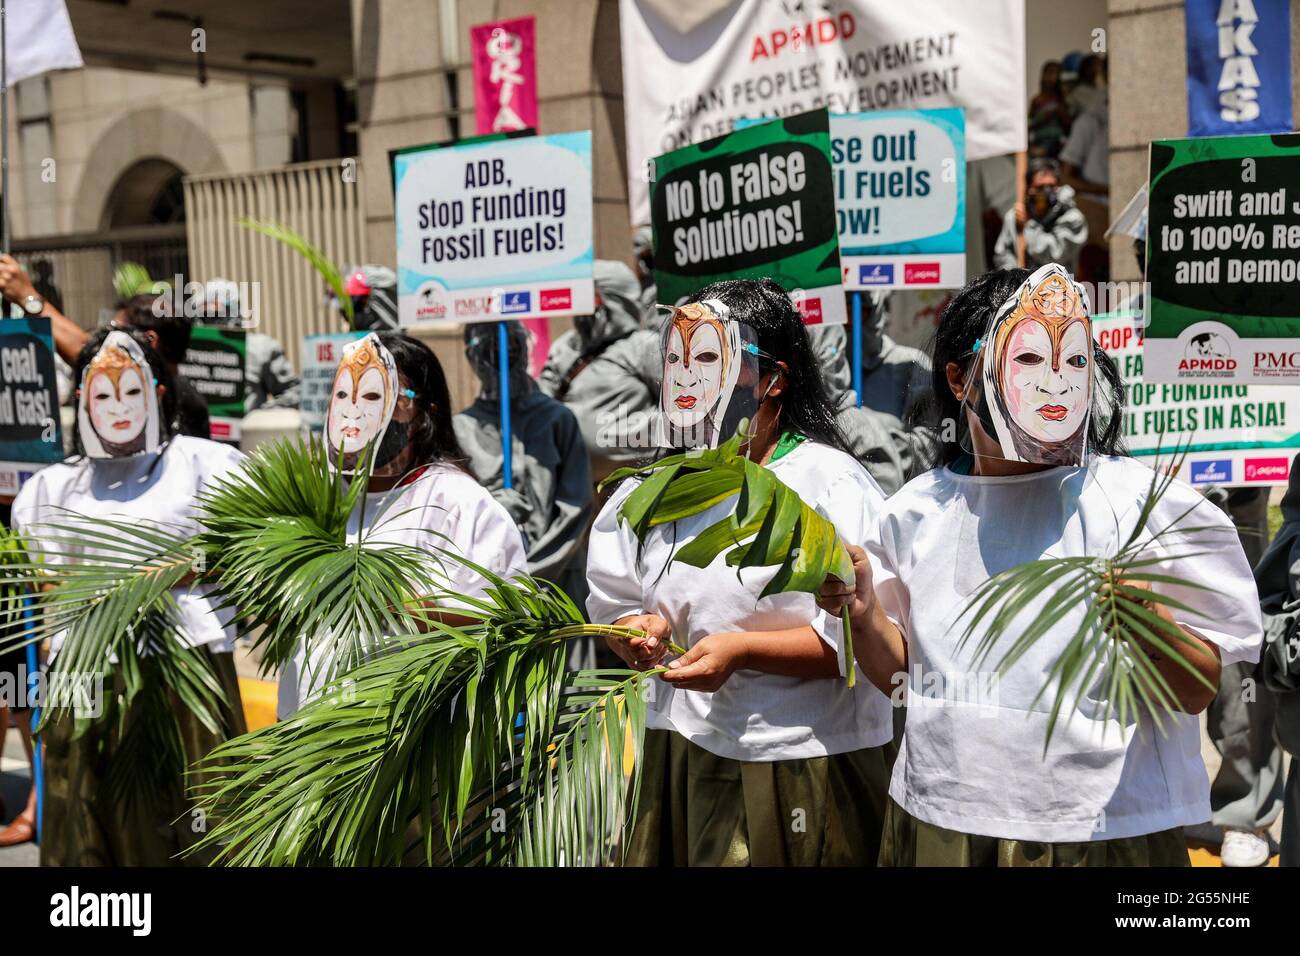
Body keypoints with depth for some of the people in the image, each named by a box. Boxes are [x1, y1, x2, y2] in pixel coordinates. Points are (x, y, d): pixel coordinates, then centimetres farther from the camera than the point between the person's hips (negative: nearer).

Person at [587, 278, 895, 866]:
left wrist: (741, 651, -24)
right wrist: (640, 630, -6)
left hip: (797, 770, -5)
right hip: (682, 752, 6)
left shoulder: (829, 484, -9)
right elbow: (612, 604, 17)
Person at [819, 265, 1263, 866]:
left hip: (1102, 832, -3)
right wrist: (863, 611, -9)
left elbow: (1199, 691, -8)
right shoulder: (919, 511, 0)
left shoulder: (1143, 504, -11)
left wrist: (1155, 631, -27)